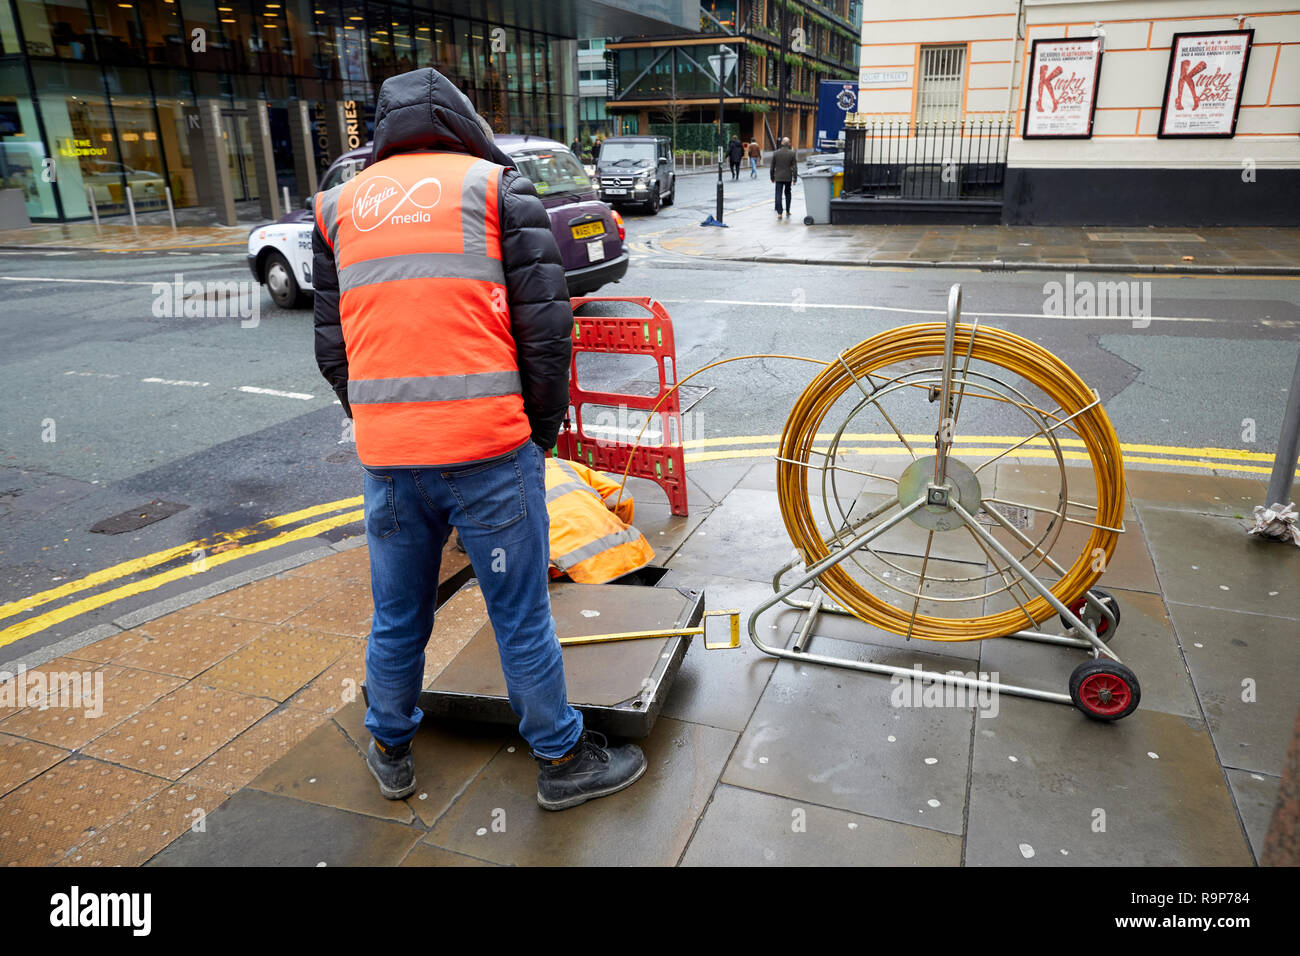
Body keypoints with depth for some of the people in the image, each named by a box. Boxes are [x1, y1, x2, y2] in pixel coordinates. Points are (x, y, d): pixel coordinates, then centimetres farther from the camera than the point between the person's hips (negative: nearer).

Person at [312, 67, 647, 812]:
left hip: (385, 454, 4)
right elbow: (545, 325, -4)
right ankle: (562, 759, 25)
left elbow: (332, 349, 16)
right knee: (522, 617, 8)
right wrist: (543, 430, 7)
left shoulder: (339, 205, 16)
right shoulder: (496, 184, 4)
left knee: (397, 617, 19)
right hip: (489, 446, -4)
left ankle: (391, 751, 39)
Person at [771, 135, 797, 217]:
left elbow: (772, 167, 2)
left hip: (778, 177, -1)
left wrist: (772, 177, 13)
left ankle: (779, 212, -8)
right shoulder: (792, 153, -5)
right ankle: (787, 212, 21)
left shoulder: (776, 153, -3)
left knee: (778, 194, 0)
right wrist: (795, 178, 0)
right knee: (788, 193, 18)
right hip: (788, 177, 1)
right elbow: (794, 167, -6)